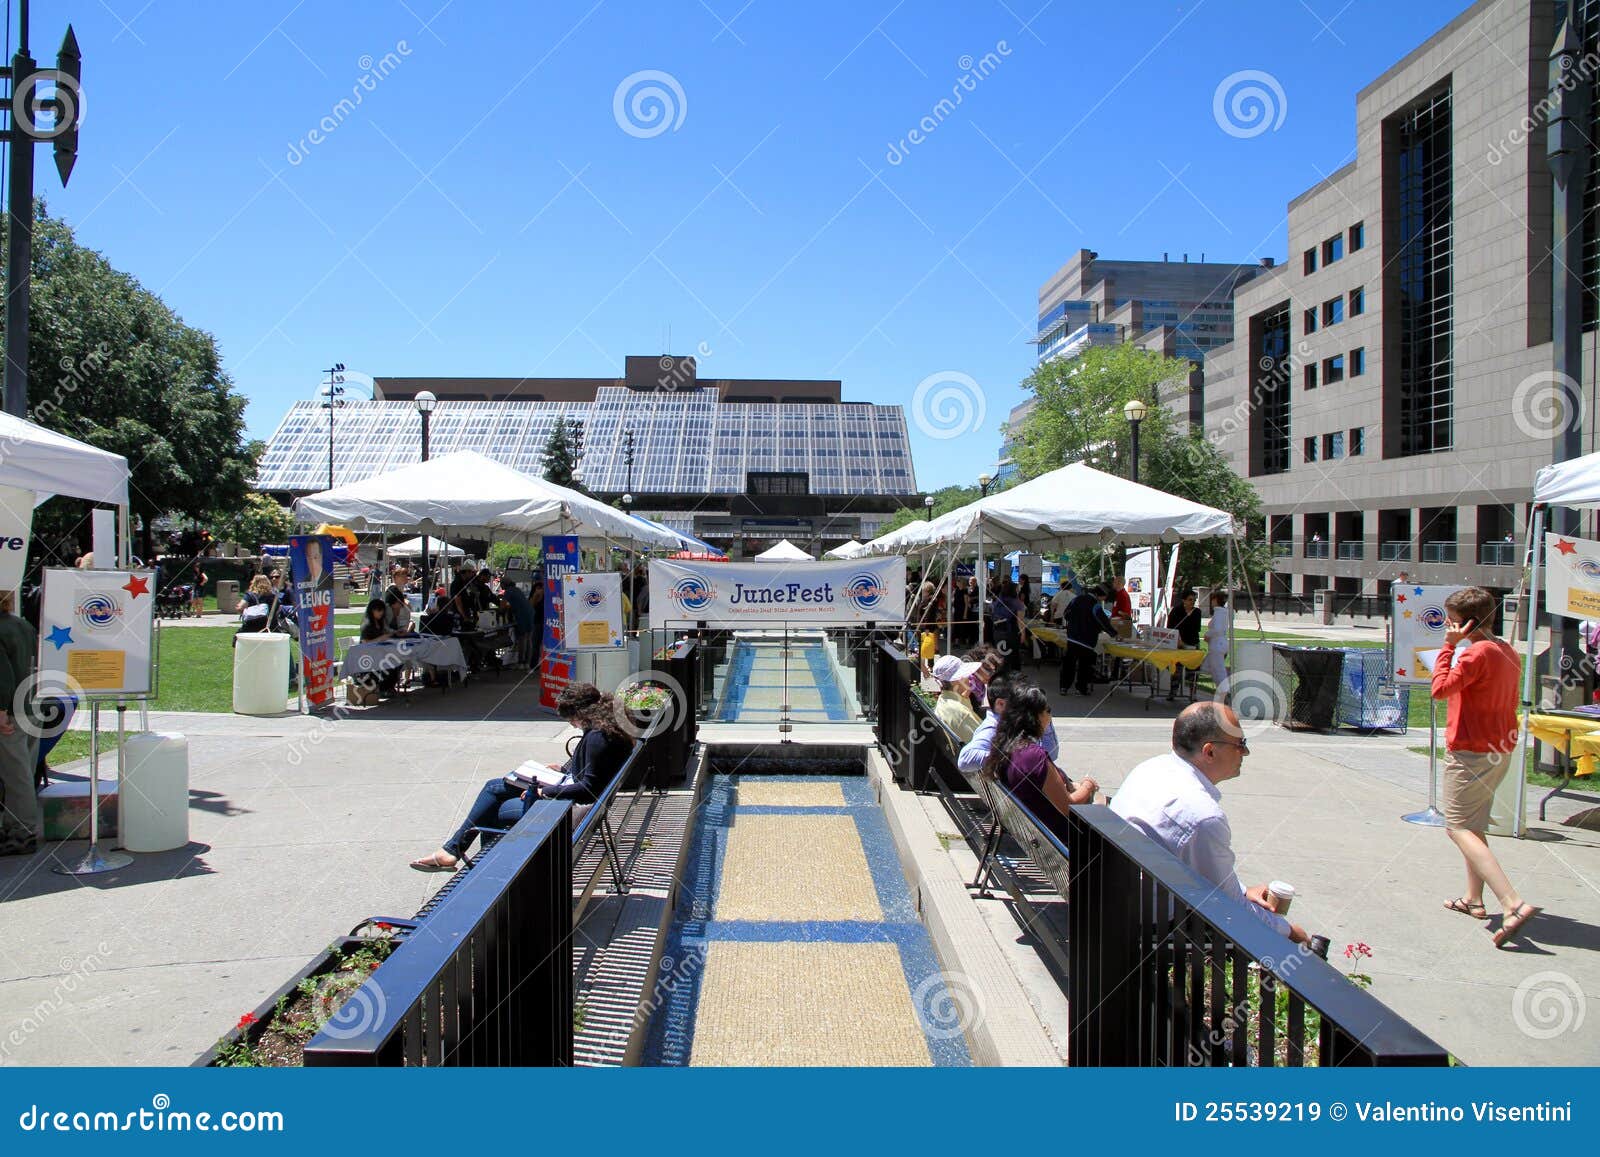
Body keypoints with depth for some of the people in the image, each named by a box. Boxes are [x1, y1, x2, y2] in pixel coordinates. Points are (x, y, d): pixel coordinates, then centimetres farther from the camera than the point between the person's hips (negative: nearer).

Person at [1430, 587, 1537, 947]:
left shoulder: (1477, 653, -19)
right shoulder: (1507, 651, 11)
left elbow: (1440, 688, -25)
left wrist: (1449, 645, -19)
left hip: (1470, 750, -10)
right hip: (1502, 747, 10)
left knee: (1459, 827, -8)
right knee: (1474, 824, 21)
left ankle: (1514, 904, -20)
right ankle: (1473, 899, 29)